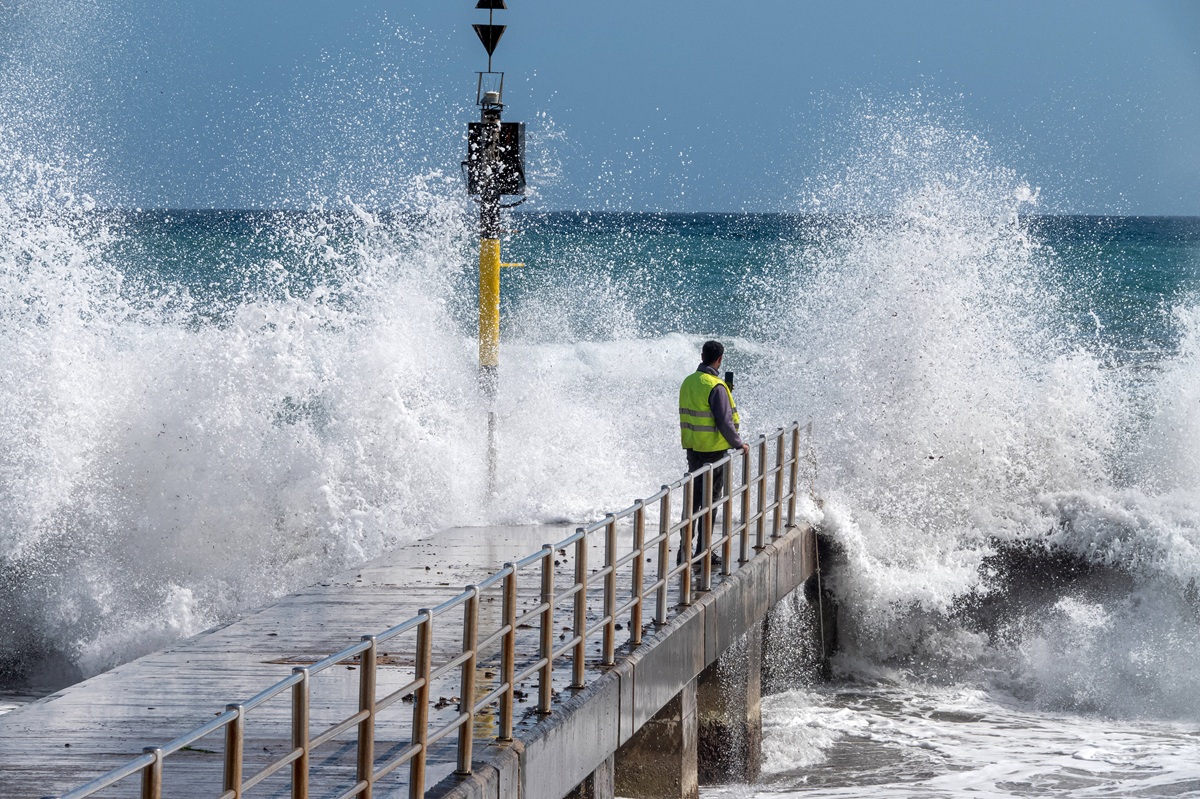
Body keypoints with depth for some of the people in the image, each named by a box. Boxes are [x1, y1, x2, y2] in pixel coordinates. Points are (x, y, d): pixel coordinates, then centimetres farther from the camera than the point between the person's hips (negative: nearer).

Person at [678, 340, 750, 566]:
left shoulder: (688, 382, 6)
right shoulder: (716, 387, -18)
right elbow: (724, 422, -19)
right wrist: (738, 444, -5)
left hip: (692, 448, 7)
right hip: (713, 450, -7)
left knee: (694, 497, 15)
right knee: (710, 500, 0)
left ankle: (685, 547, 15)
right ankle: (704, 551, 2)